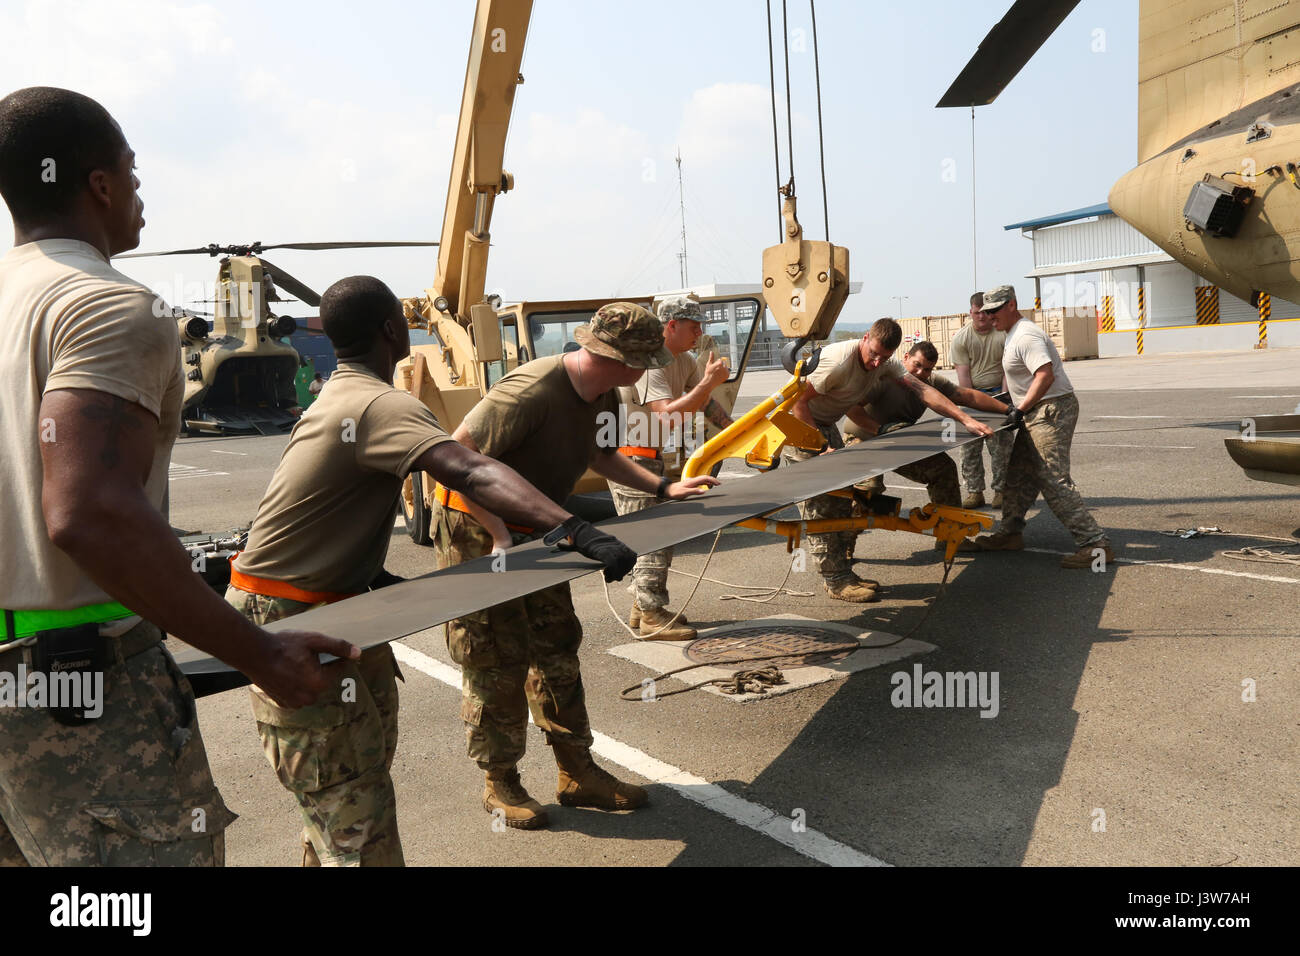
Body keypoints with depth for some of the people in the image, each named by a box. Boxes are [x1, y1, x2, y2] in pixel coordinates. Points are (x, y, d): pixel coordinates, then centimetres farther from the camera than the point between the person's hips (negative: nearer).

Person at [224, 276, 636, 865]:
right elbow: (472, 473, -36)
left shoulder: (338, 396, 13)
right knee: (356, 817, -8)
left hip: (331, 608, 10)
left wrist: (372, 577, 18)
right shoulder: (382, 405, -20)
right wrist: (579, 532, -44)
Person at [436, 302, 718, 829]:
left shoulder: (603, 396, -2)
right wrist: (501, 536, -32)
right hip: (479, 534, -8)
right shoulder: (533, 391, -30)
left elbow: (602, 456, 17)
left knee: (557, 652, 12)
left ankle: (578, 773, 24)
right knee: (496, 665, 2)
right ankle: (500, 782, 20)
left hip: (537, 533, 8)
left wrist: (666, 487, 6)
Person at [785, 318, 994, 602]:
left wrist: (966, 420, -16)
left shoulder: (886, 364, -4)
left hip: (826, 425, 9)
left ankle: (842, 570, 11)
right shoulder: (840, 361, -29)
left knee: (840, 498, 5)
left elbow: (922, 390, -8)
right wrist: (820, 447, -27)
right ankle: (835, 581, -7)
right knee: (818, 504, -10)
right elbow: (797, 401, -26)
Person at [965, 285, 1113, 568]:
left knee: (1054, 481, -14)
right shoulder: (1015, 335, 18)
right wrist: (1016, 405, 18)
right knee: (1018, 475, 16)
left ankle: (1094, 544, -13)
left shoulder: (1025, 336, -16)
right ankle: (1009, 533, 28)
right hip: (1037, 414, 11)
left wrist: (1020, 409, -22)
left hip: (1051, 412, -11)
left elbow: (1045, 376, -26)